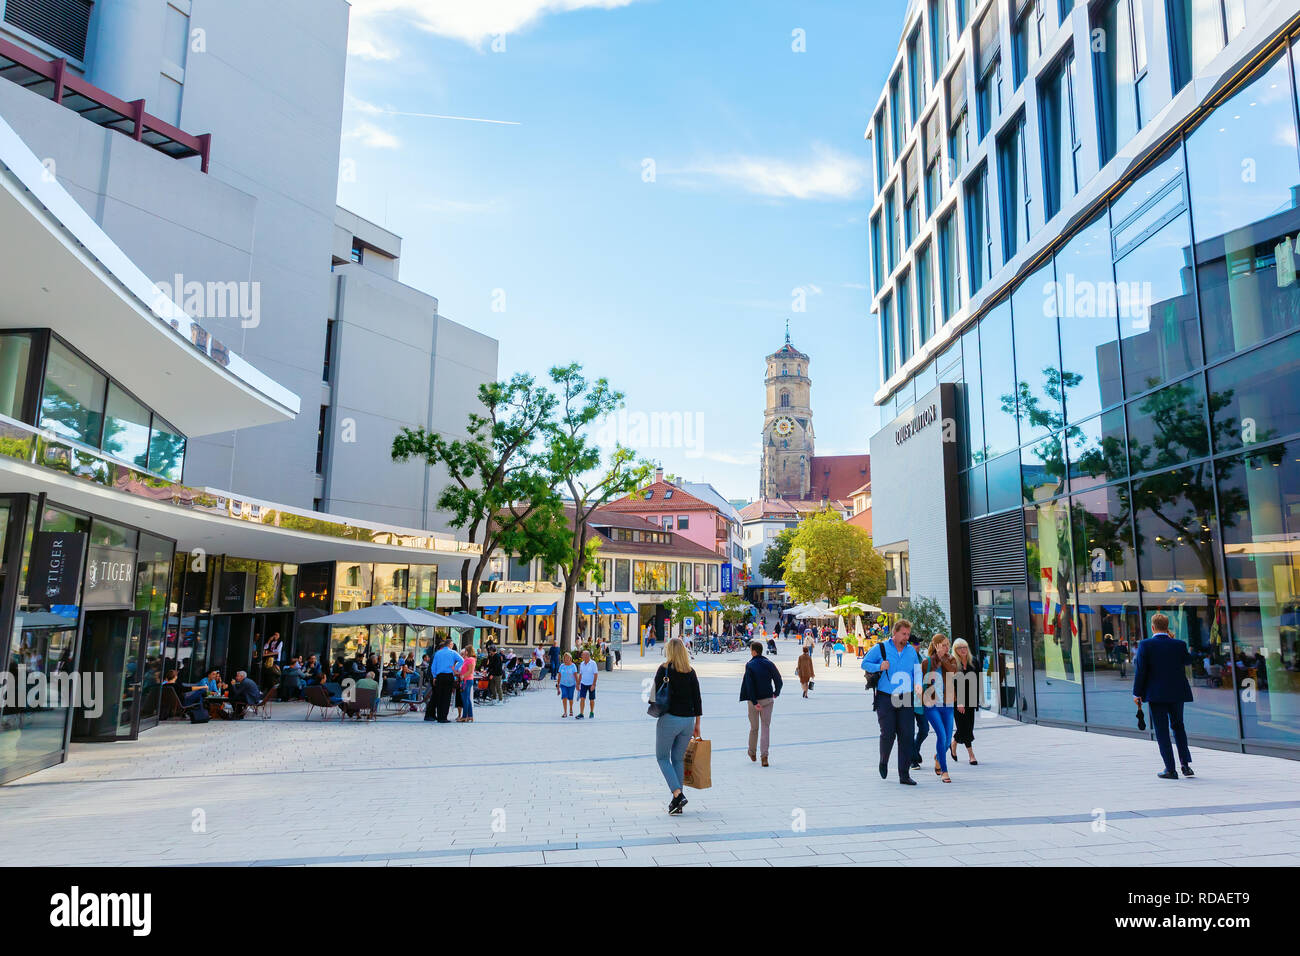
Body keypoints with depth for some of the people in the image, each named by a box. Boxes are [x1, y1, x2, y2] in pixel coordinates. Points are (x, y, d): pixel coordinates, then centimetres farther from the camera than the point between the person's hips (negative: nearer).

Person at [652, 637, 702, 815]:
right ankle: (677, 802, 14)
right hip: (688, 719, 5)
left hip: (669, 718, -4)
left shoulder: (664, 669, -7)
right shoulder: (691, 672, 5)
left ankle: (678, 794, -9)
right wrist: (697, 724, 11)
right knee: (678, 759, 14)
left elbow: (657, 696, -8)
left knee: (662, 757, 8)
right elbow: (697, 699, 6)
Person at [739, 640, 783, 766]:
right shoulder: (769, 664, 0)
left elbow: (749, 685, -17)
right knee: (766, 727, 5)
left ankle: (752, 753, 28)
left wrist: (754, 702, -15)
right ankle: (764, 755, -5)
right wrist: (776, 693, 21)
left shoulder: (750, 665, -10)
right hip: (768, 699, 2)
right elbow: (778, 680, 3)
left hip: (754, 700, -2)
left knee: (754, 727, 12)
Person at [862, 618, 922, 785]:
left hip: (905, 699, 3)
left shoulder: (911, 651, 12)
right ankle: (883, 761, 24)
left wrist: (918, 684, -9)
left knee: (906, 735, -1)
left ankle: (904, 775, 6)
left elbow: (917, 670, 11)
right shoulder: (881, 648, 1)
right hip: (885, 698, -3)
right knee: (888, 733, -7)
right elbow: (865, 663, 5)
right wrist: (879, 667, -13)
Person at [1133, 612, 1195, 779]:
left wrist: (1137, 693, -3)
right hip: (1177, 693, 3)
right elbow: (1188, 660, 19)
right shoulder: (1179, 644, -2)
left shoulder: (1145, 645, -10)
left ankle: (1170, 769, 3)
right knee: (1178, 727, 21)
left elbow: (1140, 670, -11)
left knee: (1162, 731, 3)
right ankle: (1186, 764, 15)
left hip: (1156, 694, -3)